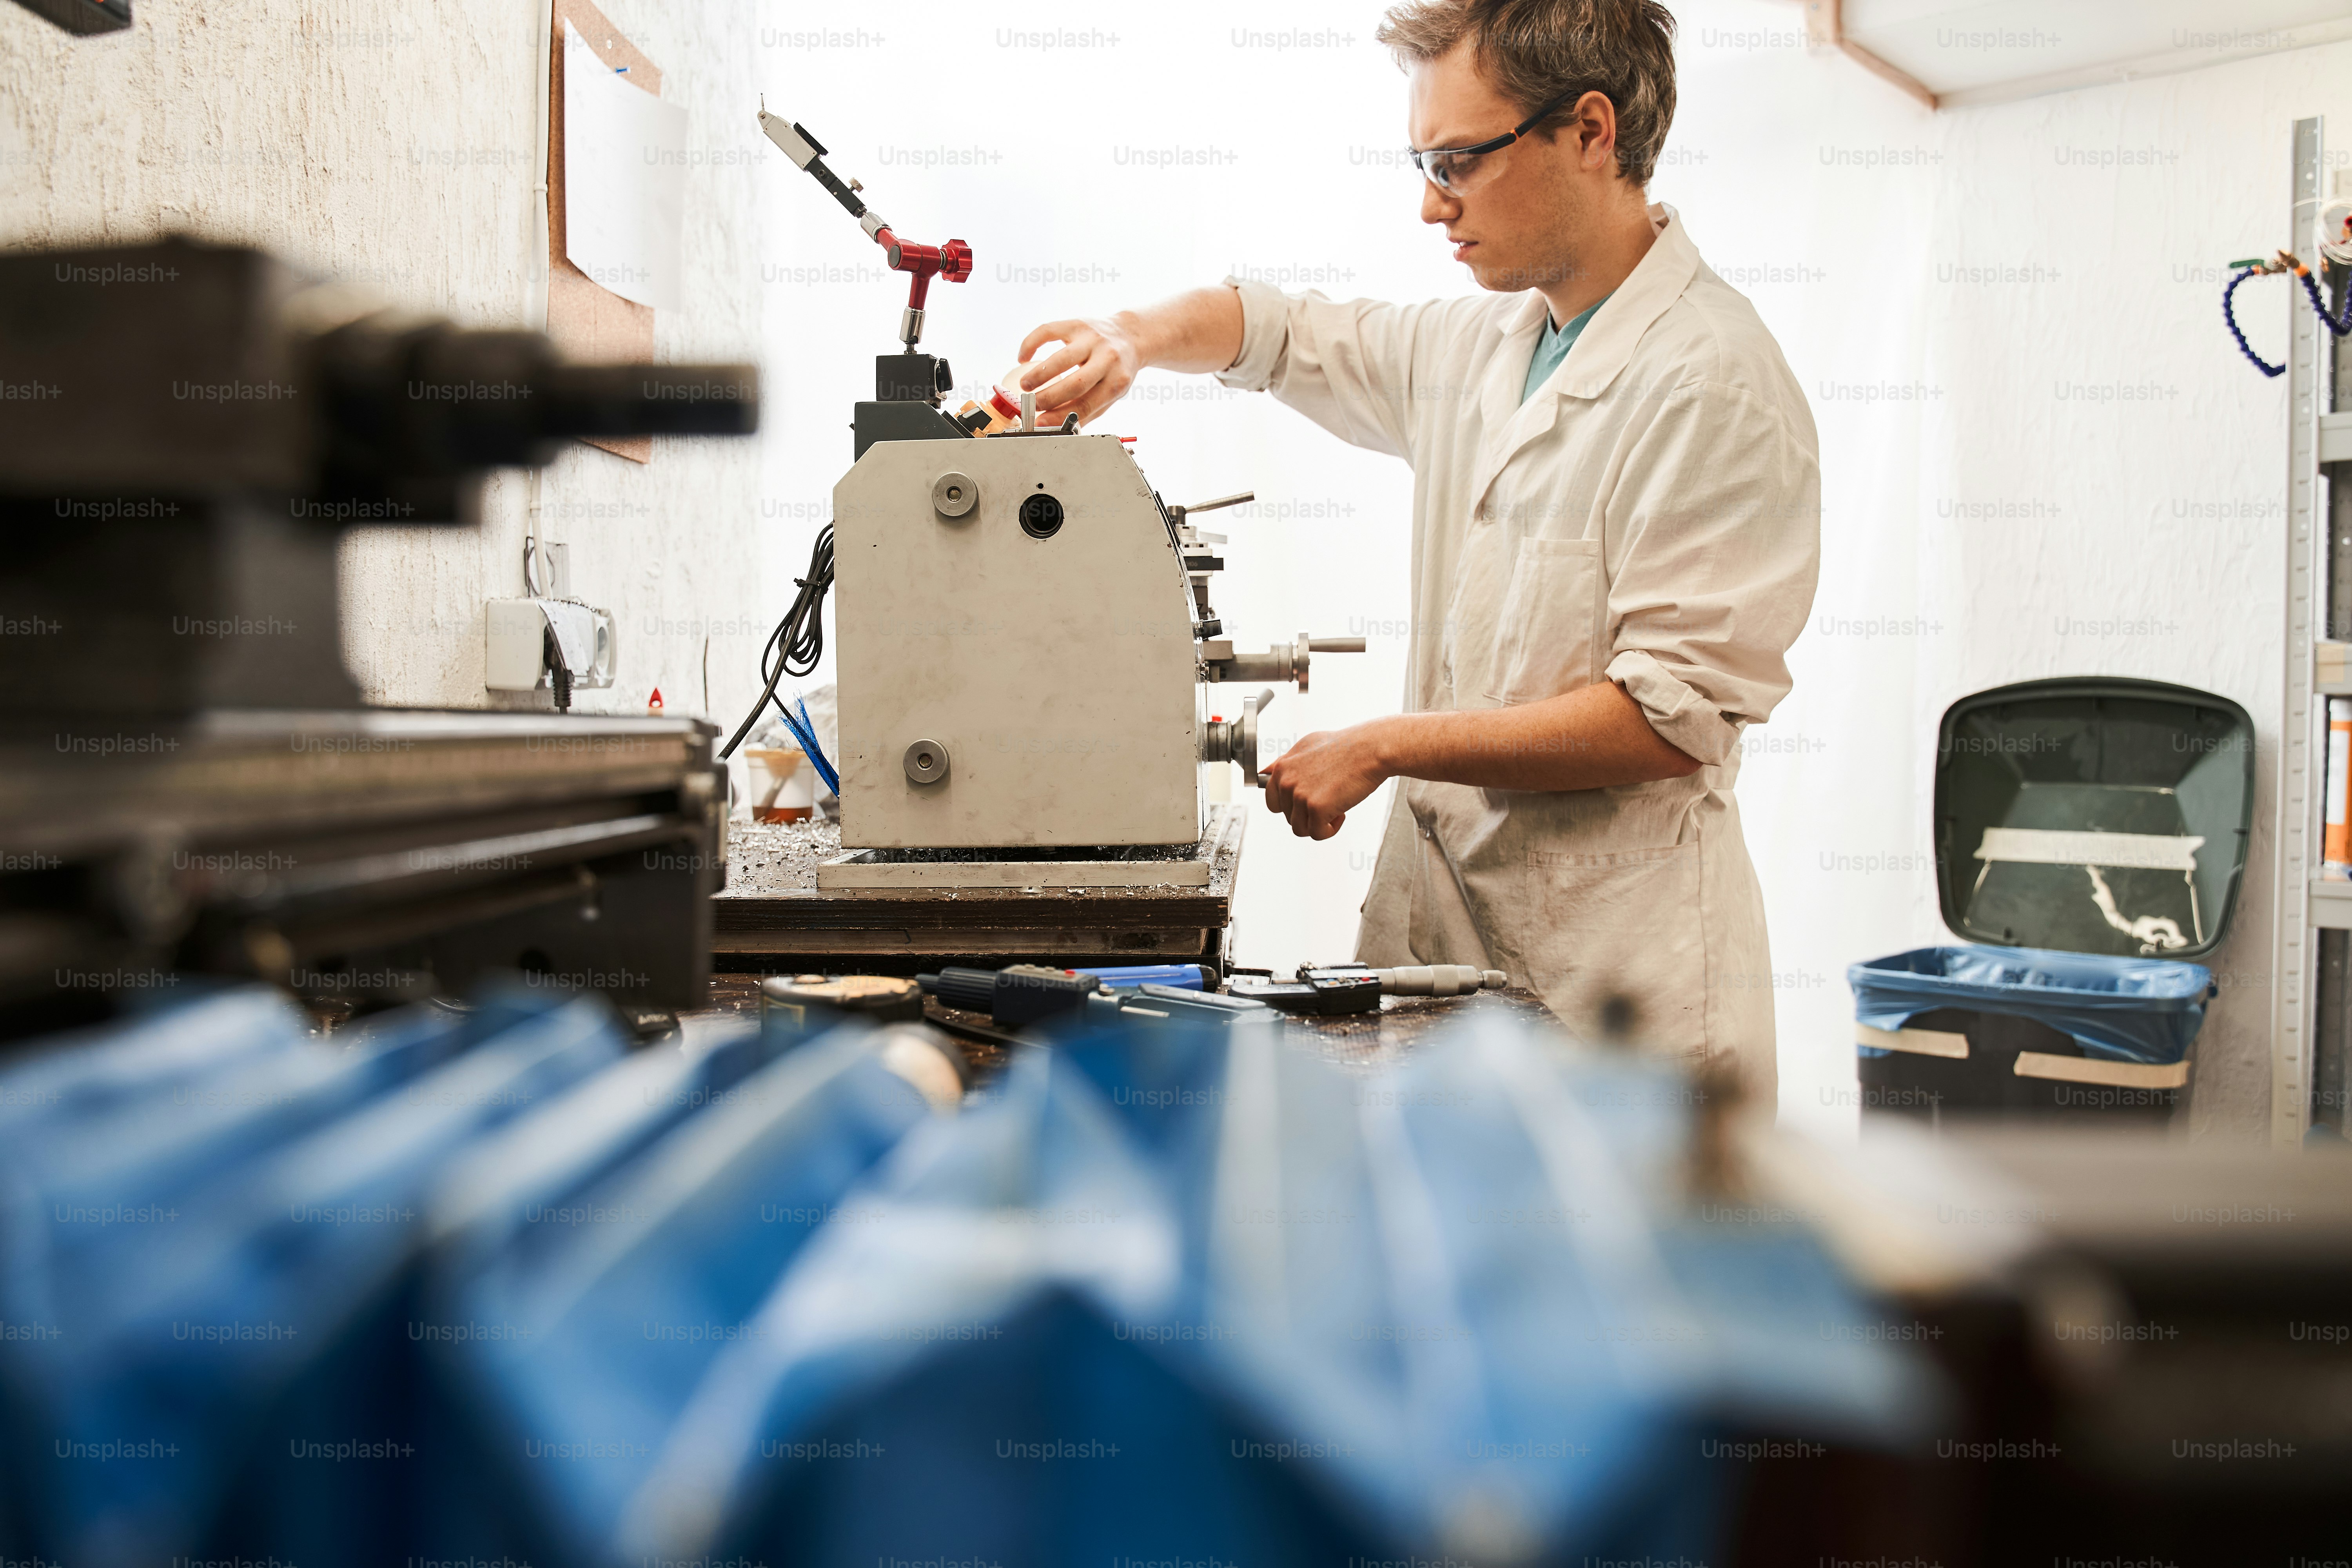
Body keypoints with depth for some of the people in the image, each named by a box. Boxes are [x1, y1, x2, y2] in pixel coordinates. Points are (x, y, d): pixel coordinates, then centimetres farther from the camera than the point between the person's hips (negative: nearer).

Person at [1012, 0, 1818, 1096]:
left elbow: (1672, 716, -18)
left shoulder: (1713, 382, -13)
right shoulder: (1478, 344, 12)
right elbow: (1276, 332, 28)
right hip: (1441, 924, 7)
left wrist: (1384, 748, -14)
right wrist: (1137, 338, 6)